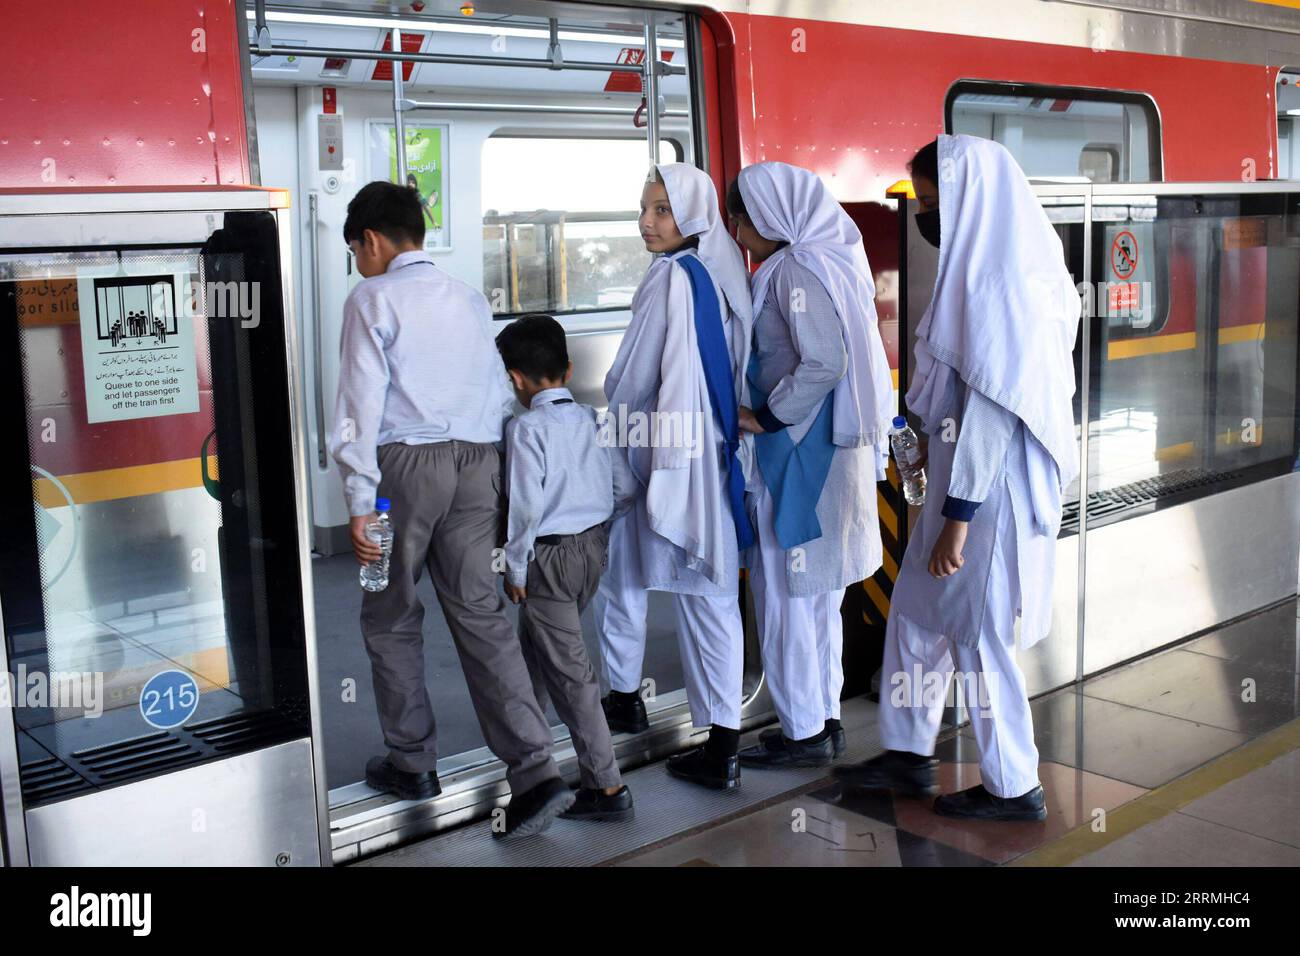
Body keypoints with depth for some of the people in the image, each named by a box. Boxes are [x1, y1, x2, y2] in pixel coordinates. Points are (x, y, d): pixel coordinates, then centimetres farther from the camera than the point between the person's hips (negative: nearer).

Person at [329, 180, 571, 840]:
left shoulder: (373, 298, -1)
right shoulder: (468, 297, 17)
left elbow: (362, 403, -8)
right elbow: (502, 394, 16)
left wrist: (360, 503, -8)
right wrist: (508, 487, 20)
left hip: (406, 463, -5)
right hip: (478, 462, 5)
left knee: (391, 618, 12)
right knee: (480, 613, 4)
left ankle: (411, 763, 21)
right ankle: (534, 772, -5)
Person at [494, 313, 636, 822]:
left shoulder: (527, 427, -15)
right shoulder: (593, 418, 5)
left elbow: (526, 504, -20)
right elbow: (624, 486, 7)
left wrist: (515, 569, -11)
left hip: (549, 556, -8)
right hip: (593, 549, 8)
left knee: (568, 670, -3)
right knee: (536, 647, 26)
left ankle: (607, 786, -2)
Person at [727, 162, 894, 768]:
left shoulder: (797, 268, -16)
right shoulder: (834, 258, 12)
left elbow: (824, 363, -25)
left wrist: (765, 417, -15)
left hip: (801, 451, -10)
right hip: (826, 445, 10)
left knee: (785, 592, 1)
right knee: (816, 593, 17)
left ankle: (804, 733, 11)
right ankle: (824, 718, 26)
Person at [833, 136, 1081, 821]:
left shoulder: (996, 283, -21)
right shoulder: (993, 269, 9)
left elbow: (991, 411, -24)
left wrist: (957, 520, -22)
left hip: (988, 491, -10)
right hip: (966, 478, 10)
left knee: (978, 637, 4)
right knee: (916, 612, 18)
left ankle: (1013, 789, 20)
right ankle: (907, 755, 31)